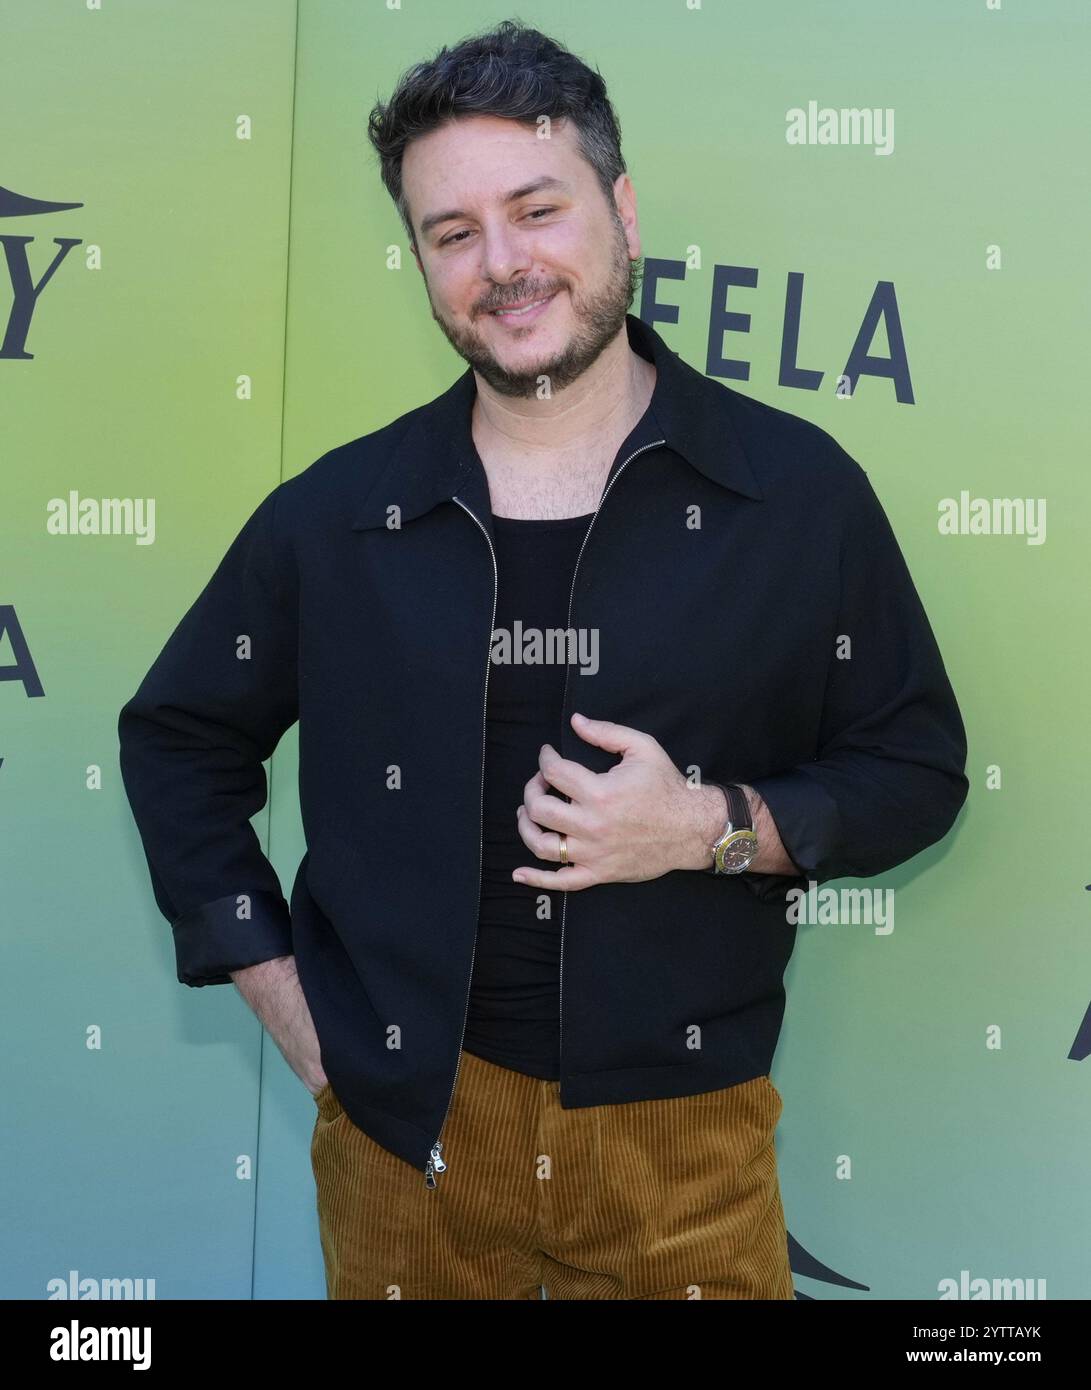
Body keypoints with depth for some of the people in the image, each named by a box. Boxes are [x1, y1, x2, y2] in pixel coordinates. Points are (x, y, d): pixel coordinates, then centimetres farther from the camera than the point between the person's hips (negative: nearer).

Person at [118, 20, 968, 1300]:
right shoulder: (334, 515, -2)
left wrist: (722, 827, -15)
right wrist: (276, 986, 2)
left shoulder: (801, 492, -5)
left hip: (688, 1140, -1)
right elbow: (177, 739, 11)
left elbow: (916, 768, 2)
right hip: (404, 1132, 1)